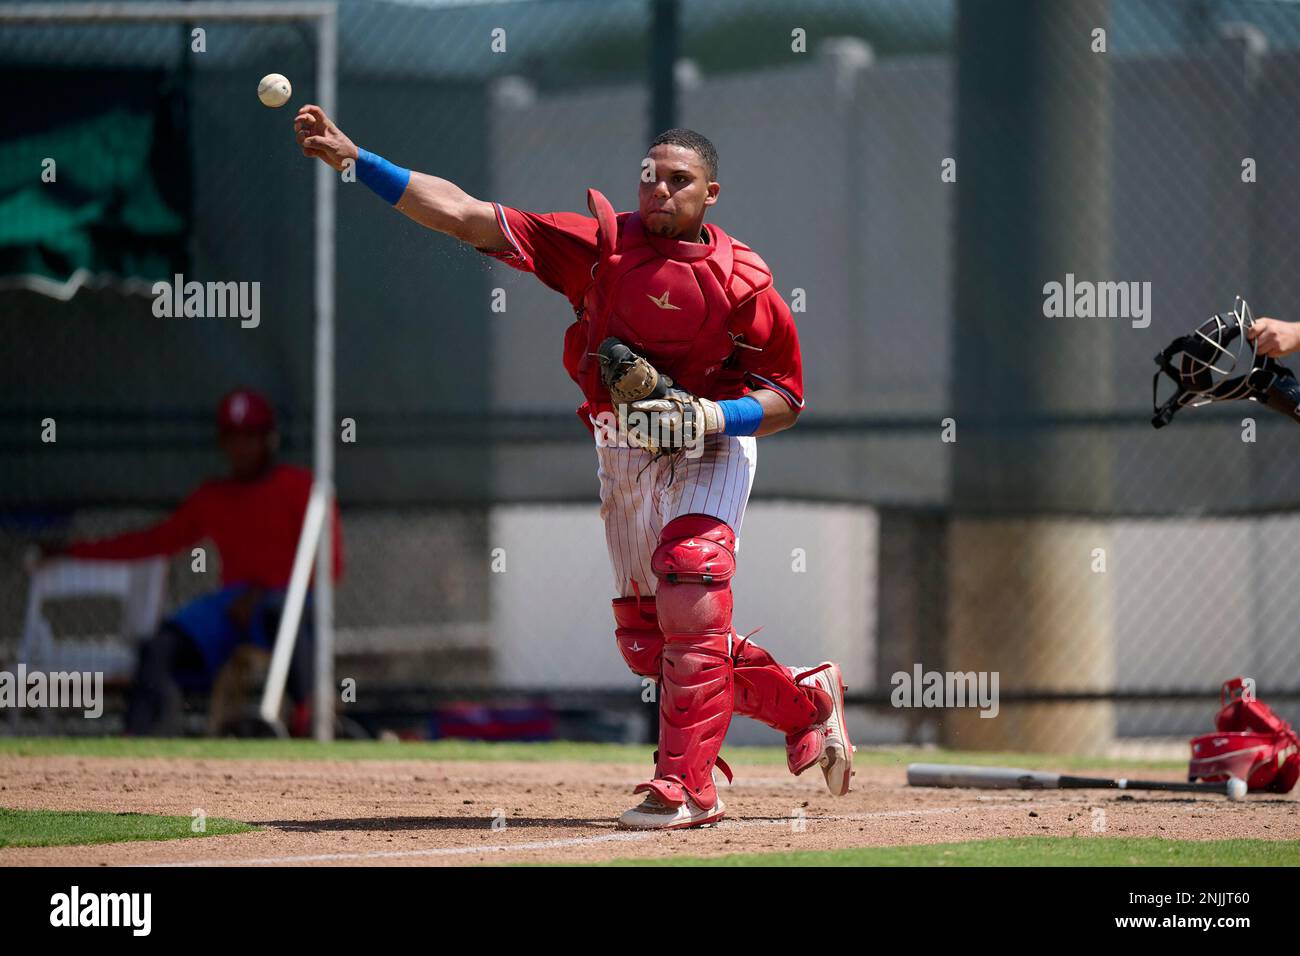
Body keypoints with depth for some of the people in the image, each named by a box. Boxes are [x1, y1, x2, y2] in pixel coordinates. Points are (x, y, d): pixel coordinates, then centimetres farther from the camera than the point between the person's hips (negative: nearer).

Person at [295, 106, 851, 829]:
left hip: (707, 452, -5)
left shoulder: (742, 280, -10)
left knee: (689, 602, -24)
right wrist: (355, 160, -18)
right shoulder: (603, 243, -4)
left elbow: (786, 400, -3)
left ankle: (686, 787, -19)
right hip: (622, 457, 5)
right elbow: (465, 215, -10)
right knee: (647, 645, 7)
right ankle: (807, 702, 27)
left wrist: (714, 416, -23)